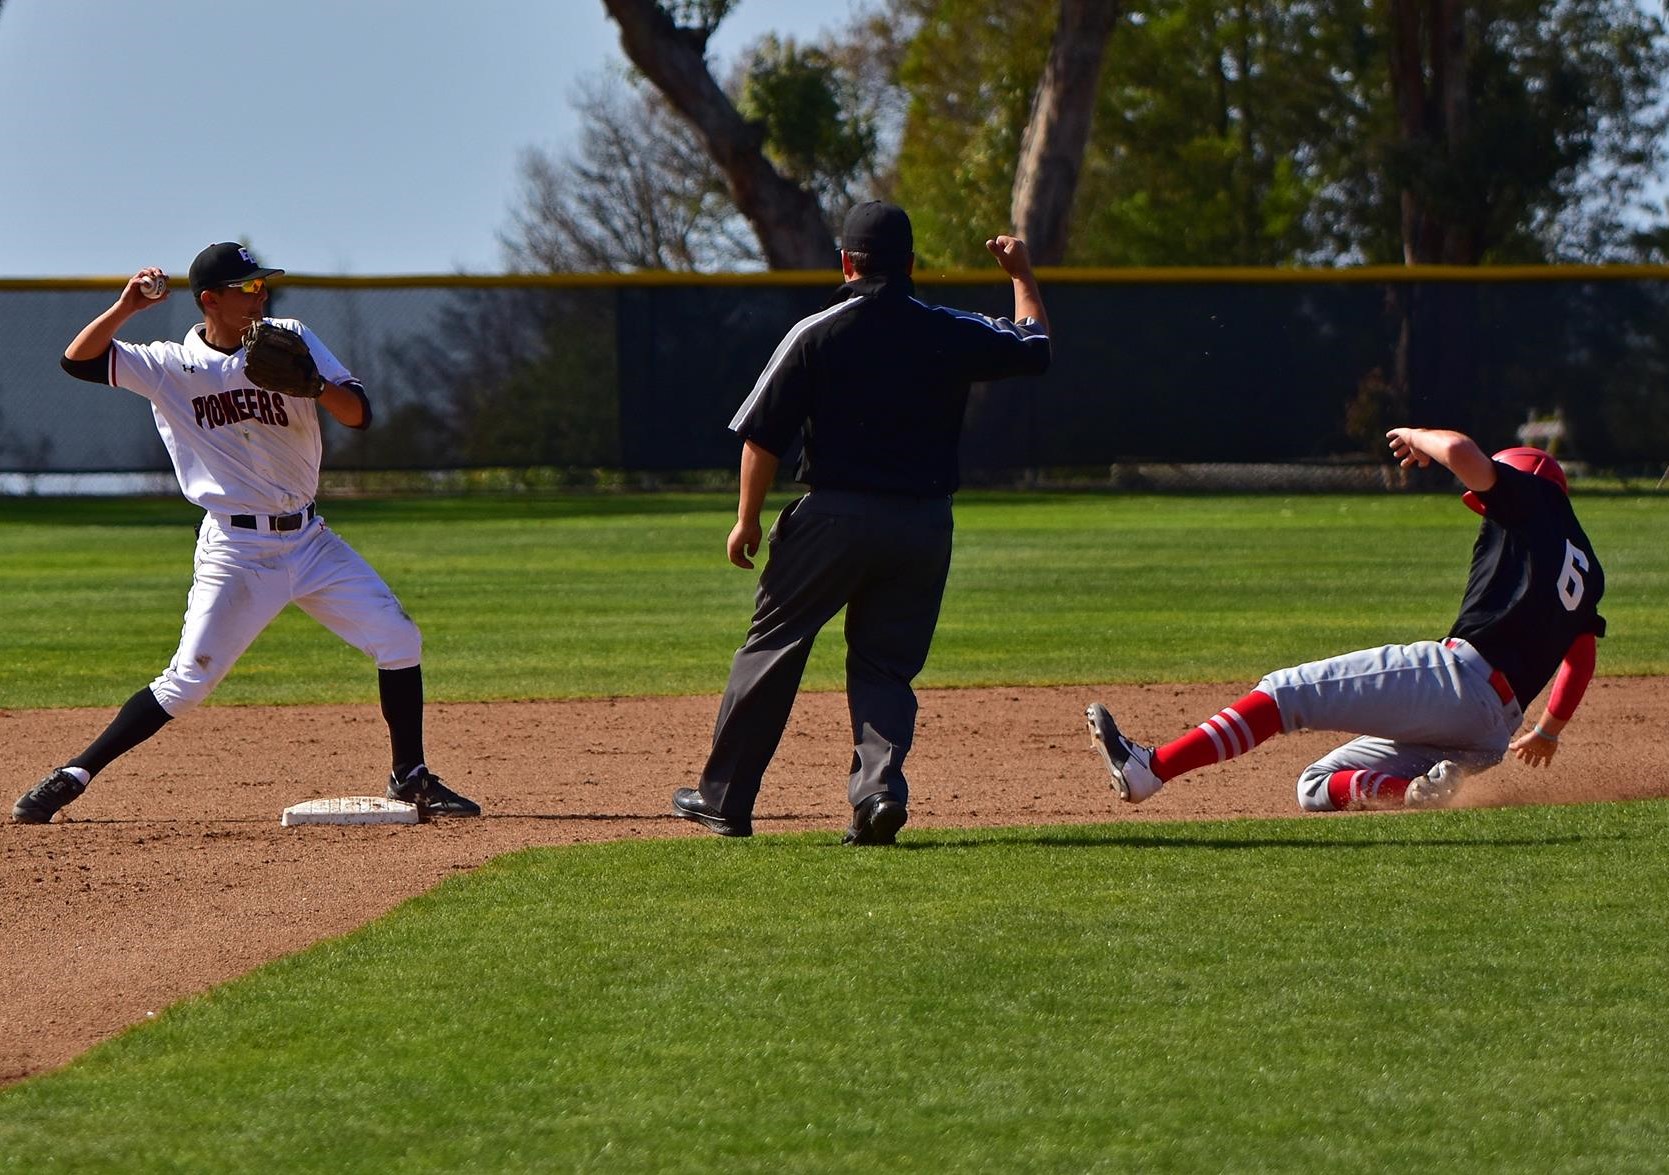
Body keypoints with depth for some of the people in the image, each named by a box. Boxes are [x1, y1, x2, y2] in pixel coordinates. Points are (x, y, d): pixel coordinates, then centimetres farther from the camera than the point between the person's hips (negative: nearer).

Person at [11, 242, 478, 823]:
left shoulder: (290, 340, 3)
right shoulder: (171, 366, -4)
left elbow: (359, 415, -4)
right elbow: (78, 359, -11)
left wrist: (314, 382, -23)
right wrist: (125, 306, -24)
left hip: (308, 537, 4)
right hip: (236, 551, -4)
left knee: (398, 639, -4)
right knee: (188, 681, -11)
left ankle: (410, 779, 10)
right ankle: (72, 776, -1)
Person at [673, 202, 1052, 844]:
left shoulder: (815, 335, -6)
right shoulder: (954, 334, 1)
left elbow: (763, 436, -6)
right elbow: (1034, 346, 18)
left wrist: (747, 520, 4)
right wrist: (1022, 274, 34)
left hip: (834, 517, -2)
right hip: (924, 522, 2)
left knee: (772, 648, 9)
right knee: (886, 665, 11)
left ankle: (725, 797, 14)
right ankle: (879, 787, -11)